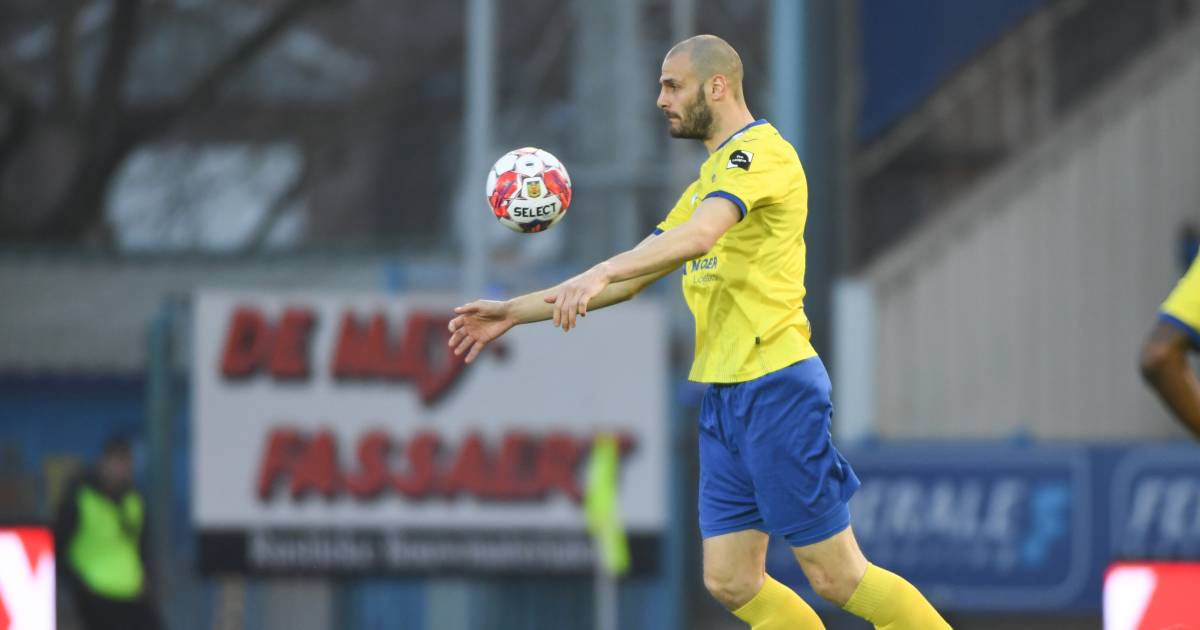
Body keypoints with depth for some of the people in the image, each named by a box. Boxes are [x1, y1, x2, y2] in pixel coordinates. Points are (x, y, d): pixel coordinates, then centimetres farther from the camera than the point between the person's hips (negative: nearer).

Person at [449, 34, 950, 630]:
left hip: (775, 386, -9)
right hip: (724, 398, 9)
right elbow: (633, 276, 25)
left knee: (837, 576, -8)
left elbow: (701, 234, -28)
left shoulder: (761, 152, -9)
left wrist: (599, 274, -39)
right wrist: (515, 312, 20)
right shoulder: (709, 180, 21)